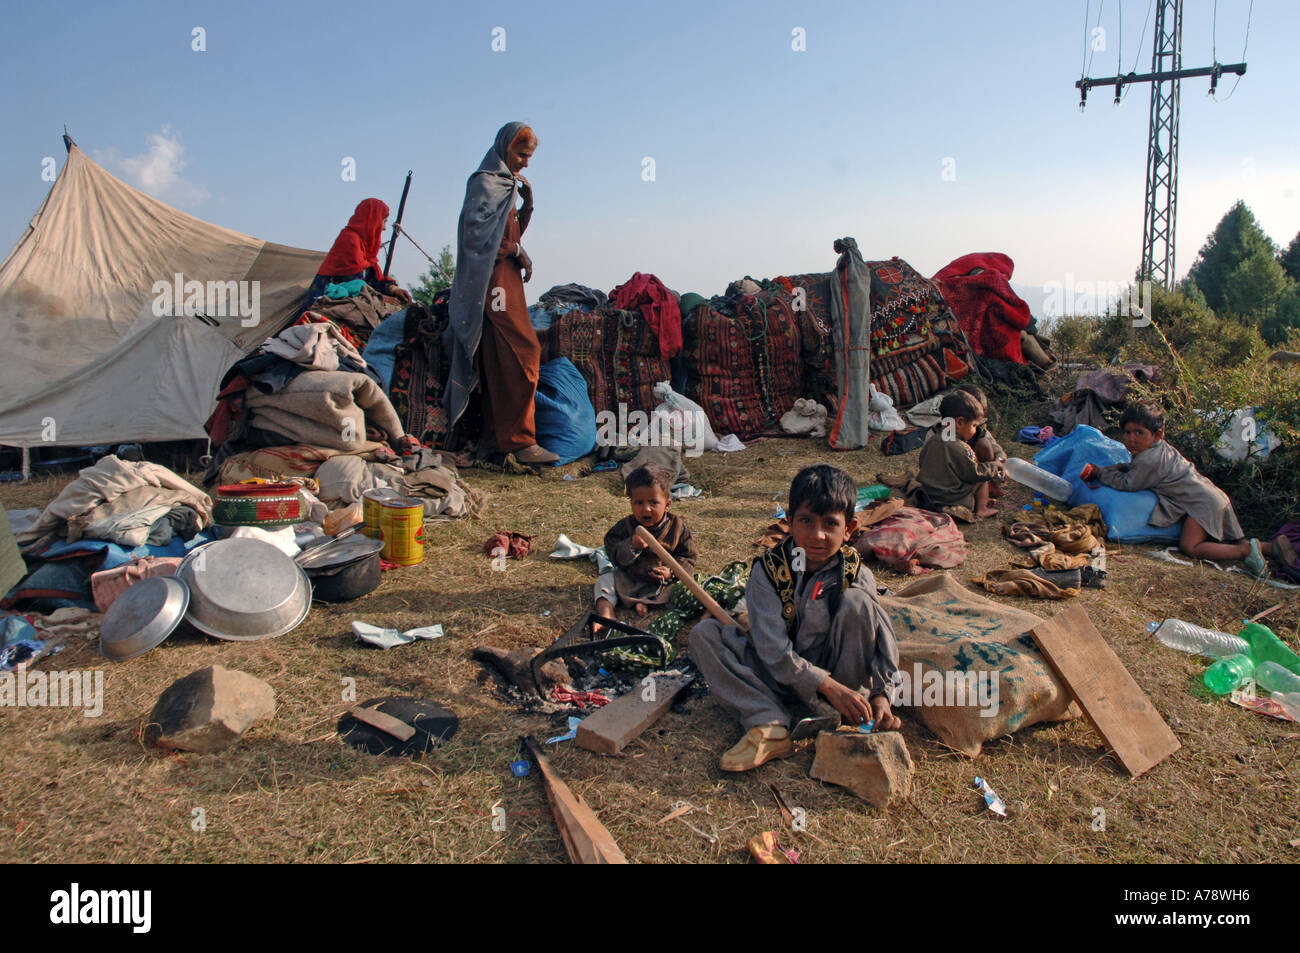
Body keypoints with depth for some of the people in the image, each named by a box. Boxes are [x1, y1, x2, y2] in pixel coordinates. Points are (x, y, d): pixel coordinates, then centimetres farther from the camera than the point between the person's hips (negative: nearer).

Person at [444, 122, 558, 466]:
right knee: (522, 353, -16)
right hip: (494, 279, -9)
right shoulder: (485, 183, -4)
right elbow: (476, 233, -15)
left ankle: (495, 442, 7)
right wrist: (518, 252, -7)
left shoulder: (505, 185, 23)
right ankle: (520, 440, -17)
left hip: (508, 277, 9)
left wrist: (527, 202, 10)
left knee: (501, 364, 5)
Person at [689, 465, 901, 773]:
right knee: (704, 634, -19)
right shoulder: (768, 570, -15)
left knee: (856, 601, -25)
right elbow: (774, 649, -22)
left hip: (835, 667, -1)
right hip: (780, 673, 1)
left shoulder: (856, 575, -11)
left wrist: (880, 695, -24)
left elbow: (884, 641, -9)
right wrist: (829, 687, -32)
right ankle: (770, 727, -33)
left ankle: (840, 720, -18)